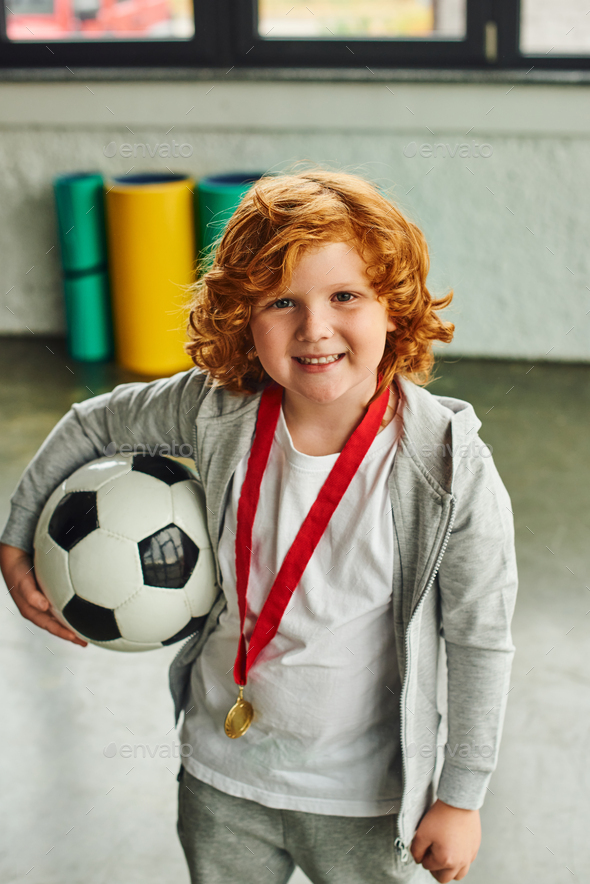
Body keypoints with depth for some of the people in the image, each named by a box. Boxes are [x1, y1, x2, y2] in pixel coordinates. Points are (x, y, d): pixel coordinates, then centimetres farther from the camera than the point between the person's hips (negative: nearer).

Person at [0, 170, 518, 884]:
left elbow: (480, 641, -14)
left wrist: (461, 799, -7)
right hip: (220, 774, 3)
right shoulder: (216, 410, -16)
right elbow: (91, 425, 3)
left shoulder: (452, 469, -24)